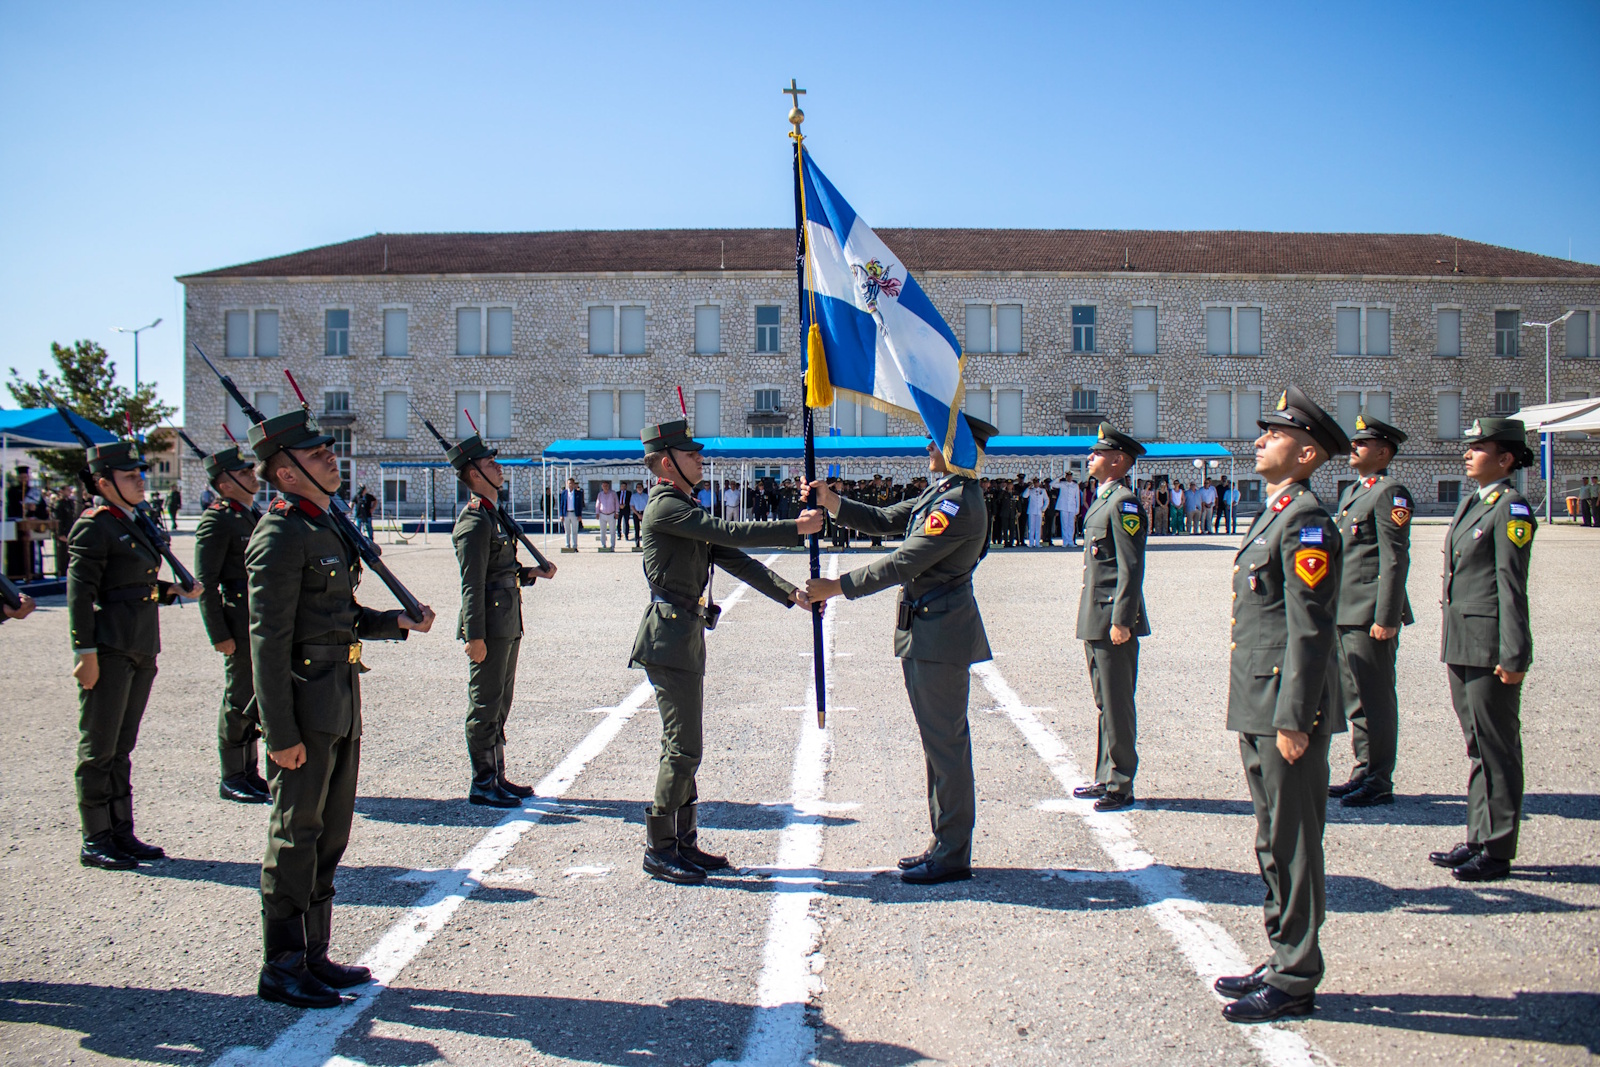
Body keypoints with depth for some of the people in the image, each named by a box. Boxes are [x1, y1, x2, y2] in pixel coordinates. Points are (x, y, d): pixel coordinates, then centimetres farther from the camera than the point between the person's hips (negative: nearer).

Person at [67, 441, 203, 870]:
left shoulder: (136, 524, 16)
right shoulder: (93, 526, -10)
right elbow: (80, 592, -15)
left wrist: (174, 591, 9)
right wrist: (86, 653, -19)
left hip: (141, 650, 9)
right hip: (109, 650, -9)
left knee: (121, 746, 14)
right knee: (98, 749, 0)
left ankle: (121, 833, 22)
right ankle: (95, 841, 8)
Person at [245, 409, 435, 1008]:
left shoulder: (324, 526, 15)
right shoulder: (281, 537, -15)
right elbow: (268, 639, -19)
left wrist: (400, 623, 7)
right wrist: (280, 733, -21)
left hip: (341, 703, 10)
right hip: (306, 708, -10)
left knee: (330, 835, 16)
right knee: (296, 837, 1)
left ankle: (314, 956, 28)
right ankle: (281, 970, 15)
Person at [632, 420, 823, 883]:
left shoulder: (687, 509, 19)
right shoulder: (664, 507, -12)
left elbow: (732, 558, 16)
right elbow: (729, 532, -20)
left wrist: (789, 593, 10)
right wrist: (795, 528, -16)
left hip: (685, 637, 10)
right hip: (670, 640, -10)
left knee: (682, 748, 13)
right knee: (683, 749, -7)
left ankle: (684, 843, 21)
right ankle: (659, 850, 3)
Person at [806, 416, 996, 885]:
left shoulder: (959, 504, -19)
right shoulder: (939, 493, 14)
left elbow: (903, 563, -21)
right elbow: (884, 519, 18)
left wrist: (838, 586, -16)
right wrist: (832, 501, 6)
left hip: (941, 635, -11)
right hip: (926, 633, 11)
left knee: (945, 743, -3)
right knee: (939, 741, 15)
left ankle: (953, 856, 6)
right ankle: (945, 843, 25)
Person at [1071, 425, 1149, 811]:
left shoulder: (1124, 503, -14)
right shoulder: (1103, 500, 16)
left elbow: (1131, 567, -20)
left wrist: (1121, 620, -22)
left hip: (1113, 620, -10)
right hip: (1095, 620, 10)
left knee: (1117, 706, -2)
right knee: (1105, 703, 16)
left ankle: (1121, 787, 6)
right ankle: (1106, 778, 25)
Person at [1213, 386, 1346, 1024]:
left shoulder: (1306, 521, -15)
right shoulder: (1274, 514, 16)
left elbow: (1309, 629, -20)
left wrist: (1292, 720, -21)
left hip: (1287, 707, -10)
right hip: (1259, 707, 10)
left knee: (1291, 846, 0)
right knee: (1274, 843, 17)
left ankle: (1295, 982, 11)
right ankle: (1283, 962, 29)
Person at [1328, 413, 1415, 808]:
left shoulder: (1390, 493, -11)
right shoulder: (1352, 491, 18)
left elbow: (1395, 561, -17)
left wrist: (1385, 619, -21)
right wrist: (1333, 610, 19)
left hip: (1370, 615, -10)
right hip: (1346, 613, 10)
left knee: (1375, 700, -2)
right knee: (1355, 698, 15)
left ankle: (1379, 783, 7)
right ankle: (1365, 773, 25)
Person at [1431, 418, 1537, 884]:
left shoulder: (1512, 508, -12)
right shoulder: (1471, 504, 14)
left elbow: (1511, 586, -17)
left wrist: (1512, 656, -18)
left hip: (1490, 646, -9)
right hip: (1462, 646, 9)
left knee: (1497, 748, 0)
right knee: (1477, 745, 15)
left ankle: (1497, 851, 9)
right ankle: (1479, 839, 24)